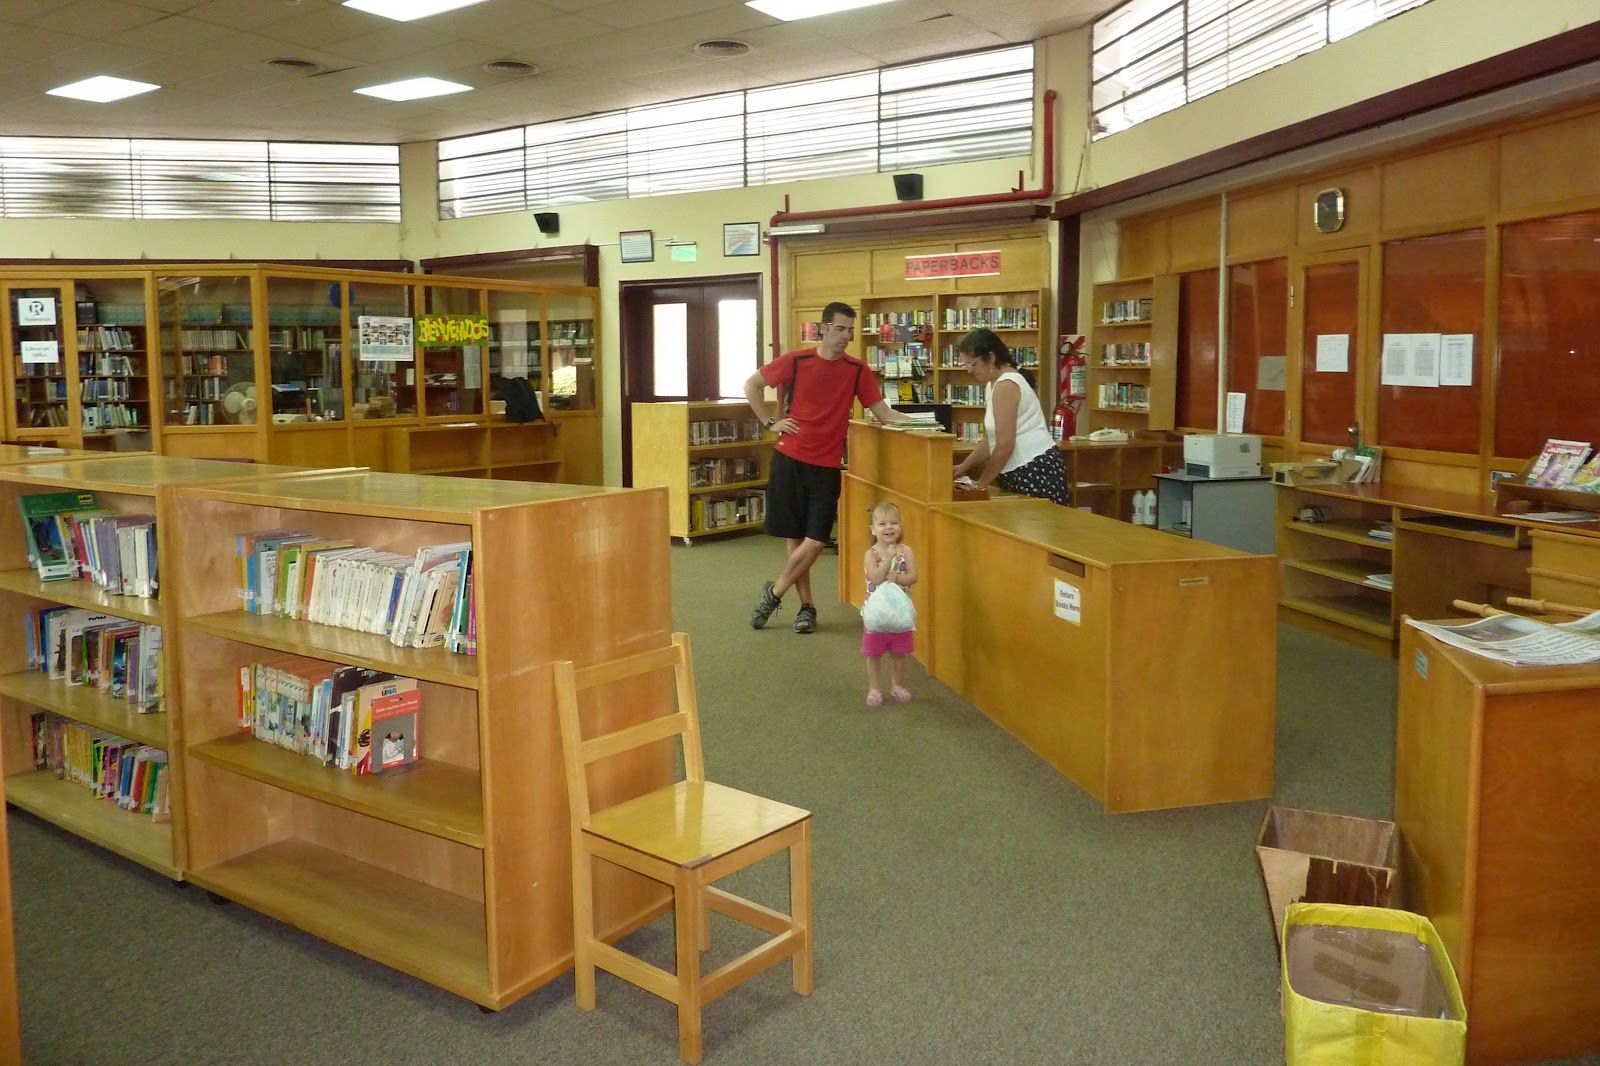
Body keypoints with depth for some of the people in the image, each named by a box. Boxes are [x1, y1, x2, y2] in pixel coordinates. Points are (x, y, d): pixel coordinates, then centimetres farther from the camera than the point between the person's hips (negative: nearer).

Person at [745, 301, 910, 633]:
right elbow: (752, 385, 7)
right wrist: (770, 422, 0)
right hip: (790, 460, -1)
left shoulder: (857, 370, 1)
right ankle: (807, 605, 19)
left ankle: (774, 592, 14)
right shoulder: (795, 361, -3)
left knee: (816, 540, -6)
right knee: (794, 536, 5)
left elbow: (882, 412, 0)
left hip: (827, 466, 1)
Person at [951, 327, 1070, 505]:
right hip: (1023, 469, 10)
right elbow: (991, 439, 20)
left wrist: (980, 484, -12)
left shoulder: (1006, 386, -16)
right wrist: (964, 466, 11)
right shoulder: (997, 383, 15)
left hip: (1035, 469, -10)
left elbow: (1005, 446, -19)